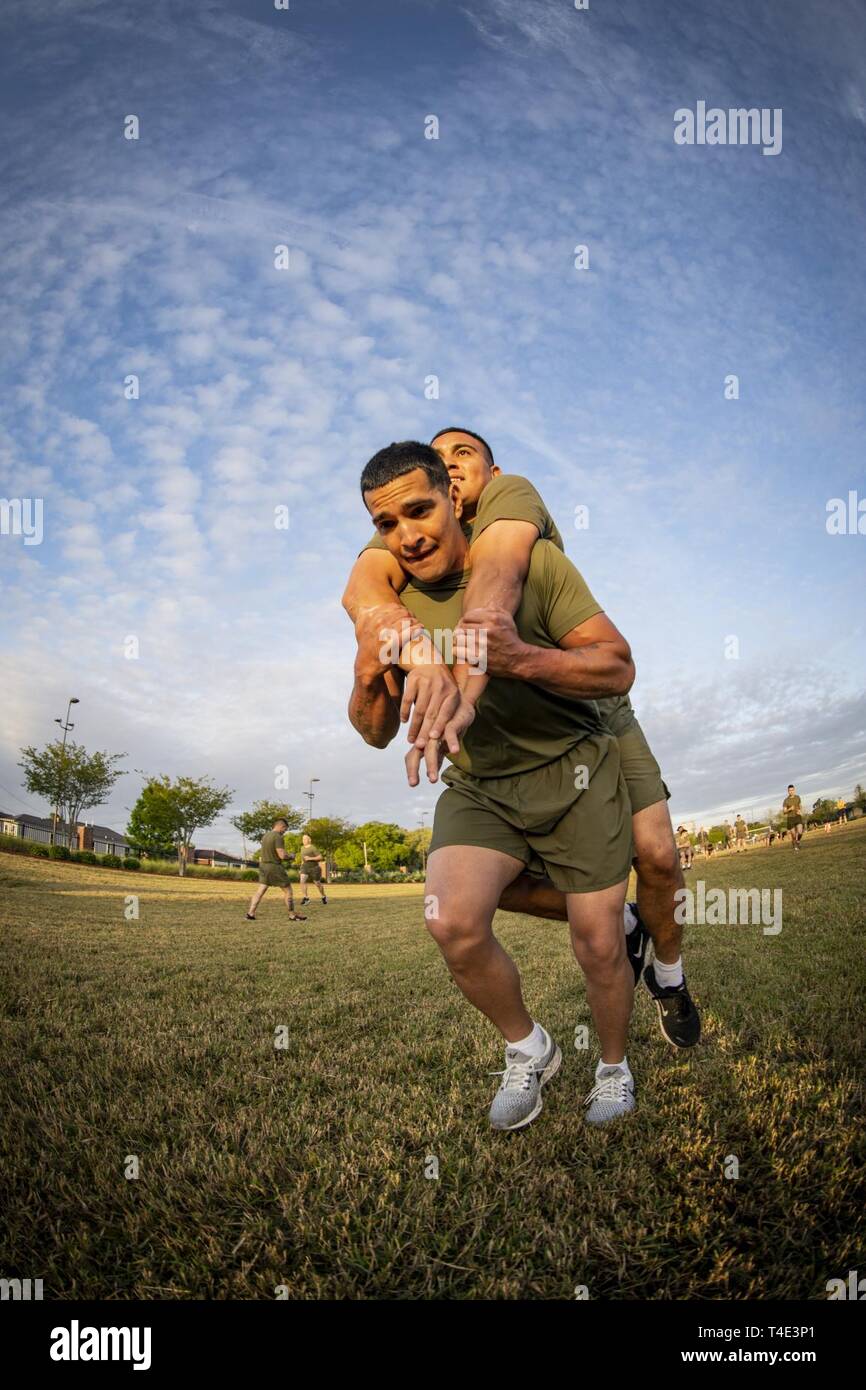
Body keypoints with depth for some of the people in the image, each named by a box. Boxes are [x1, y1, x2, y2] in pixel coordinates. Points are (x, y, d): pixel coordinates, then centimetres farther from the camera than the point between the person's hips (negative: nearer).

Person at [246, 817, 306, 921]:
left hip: (264, 866, 8)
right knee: (288, 891, 4)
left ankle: (250, 913, -4)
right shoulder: (278, 837, -17)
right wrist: (290, 856, -3)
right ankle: (292, 915, 10)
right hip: (275, 867, -8)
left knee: (260, 891, 6)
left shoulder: (265, 836, 10)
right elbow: (282, 855, -22)